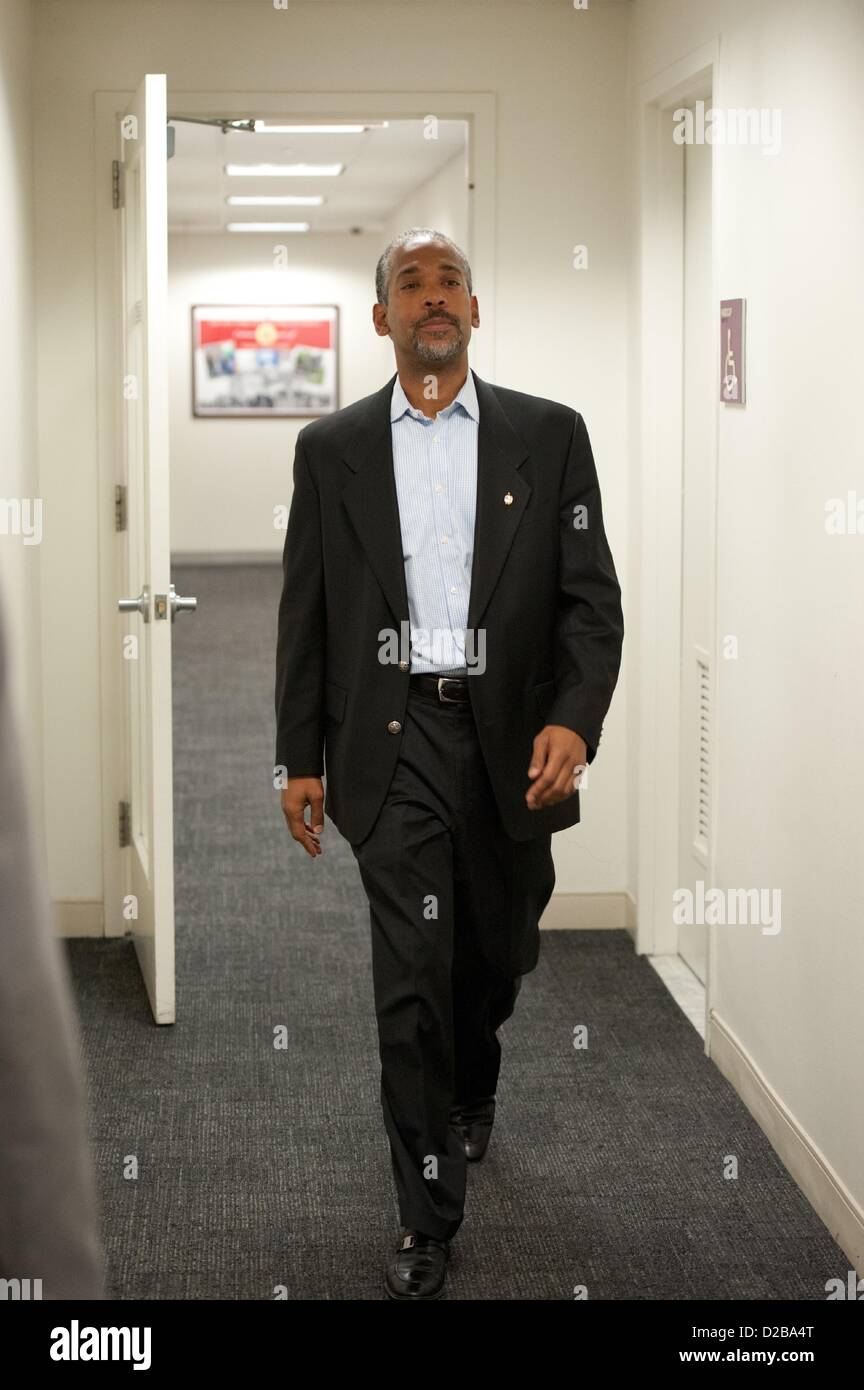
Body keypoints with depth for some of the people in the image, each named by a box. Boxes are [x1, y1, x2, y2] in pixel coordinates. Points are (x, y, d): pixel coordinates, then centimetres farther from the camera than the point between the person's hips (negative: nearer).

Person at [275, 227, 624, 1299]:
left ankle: (471, 1087, 48)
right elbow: (304, 613, 7)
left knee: (497, 952, 16)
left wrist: (575, 719, -18)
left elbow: (591, 597, -2)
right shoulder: (331, 448, 5)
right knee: (411, 978, -5)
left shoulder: (548, 436, 2)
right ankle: (428, 1214, 4)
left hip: (512, 740, 1)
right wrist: (299, 759, 4)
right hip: (393, 738, -1)